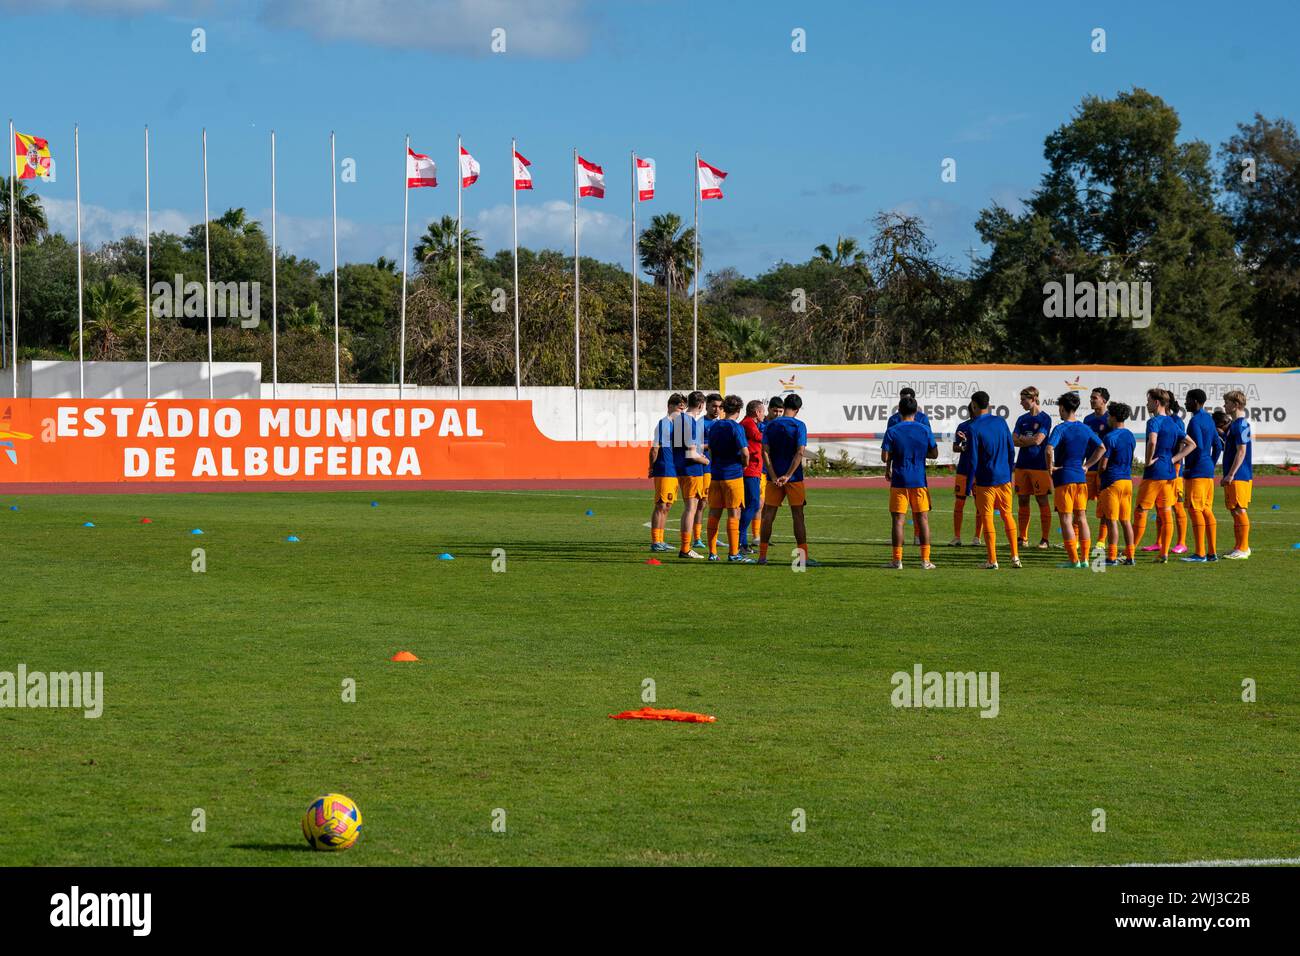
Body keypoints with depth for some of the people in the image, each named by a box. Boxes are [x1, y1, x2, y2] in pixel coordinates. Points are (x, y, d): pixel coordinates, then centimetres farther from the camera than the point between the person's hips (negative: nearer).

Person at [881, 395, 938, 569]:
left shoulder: (892, 431, -6)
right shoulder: (924, 430, 0)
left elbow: (885, 457, -9)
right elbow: (934, 454, 5)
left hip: (899, 481, -1)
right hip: (919, 481, 1)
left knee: (898, 519, 2)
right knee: (923, 519, 6)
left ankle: (897, 560, 1)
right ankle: (925, 560, 3)